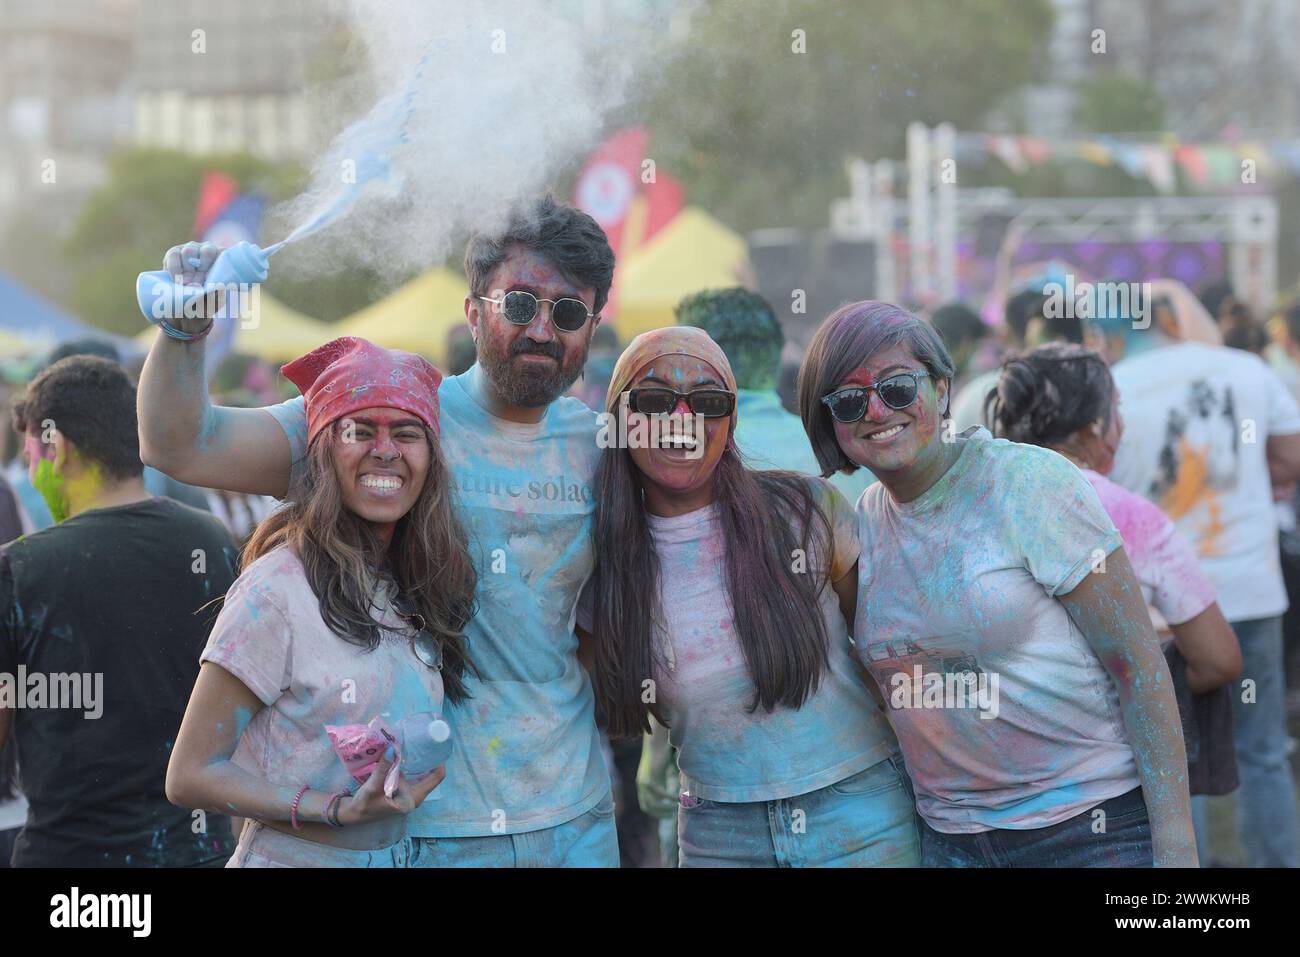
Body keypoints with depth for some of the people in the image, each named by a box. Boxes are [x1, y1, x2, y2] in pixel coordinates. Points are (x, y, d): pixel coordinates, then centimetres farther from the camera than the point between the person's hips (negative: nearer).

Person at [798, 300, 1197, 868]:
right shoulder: (860, 523, 6)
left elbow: (1137, 663, -12)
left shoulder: (1029, 482, -10)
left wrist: (1175, 841, -16)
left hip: (1095, 825, -5)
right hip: (948, 836, 5)